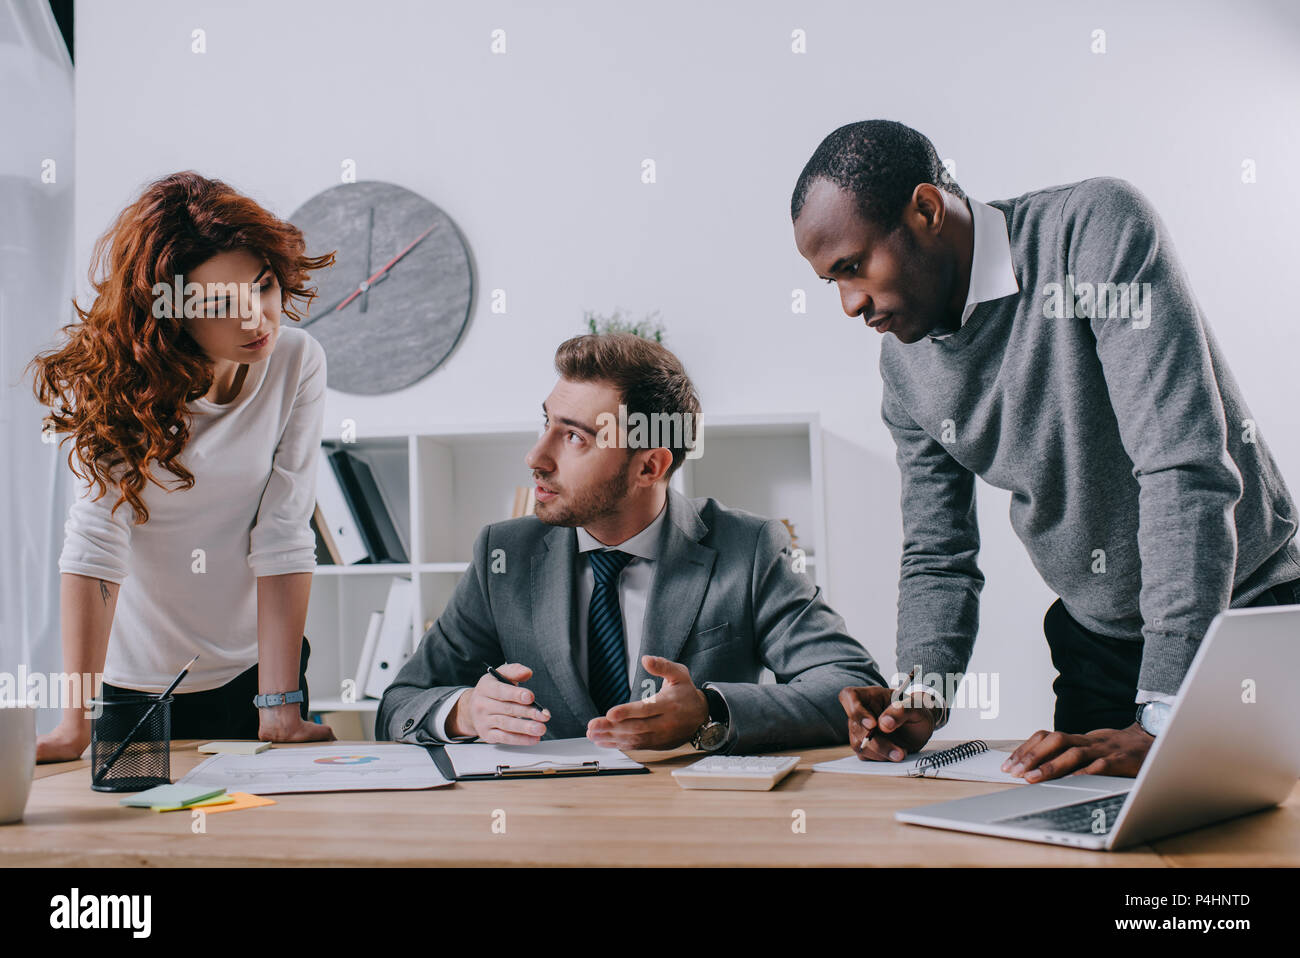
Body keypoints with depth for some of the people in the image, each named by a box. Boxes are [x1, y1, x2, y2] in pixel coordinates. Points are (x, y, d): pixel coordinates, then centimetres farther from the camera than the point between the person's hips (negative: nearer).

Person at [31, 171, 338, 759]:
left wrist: (280, 706, -21)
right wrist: (76, 724, -28)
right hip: (135, 678, 0)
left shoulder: (297, 363, -16)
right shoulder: (112, 377, -17)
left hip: (254, 666, 1)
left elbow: (282, 538, -18)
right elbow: (96, 538, -24)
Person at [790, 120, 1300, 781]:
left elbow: (1186, 470, -29)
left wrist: (1160, 722, -33)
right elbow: (938, 558, 5)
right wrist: (920, 699, -14)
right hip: (1098, 644, 5)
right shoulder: (903, 362, -3)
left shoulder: (1096, 228, -22)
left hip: (1244, 611, -4)